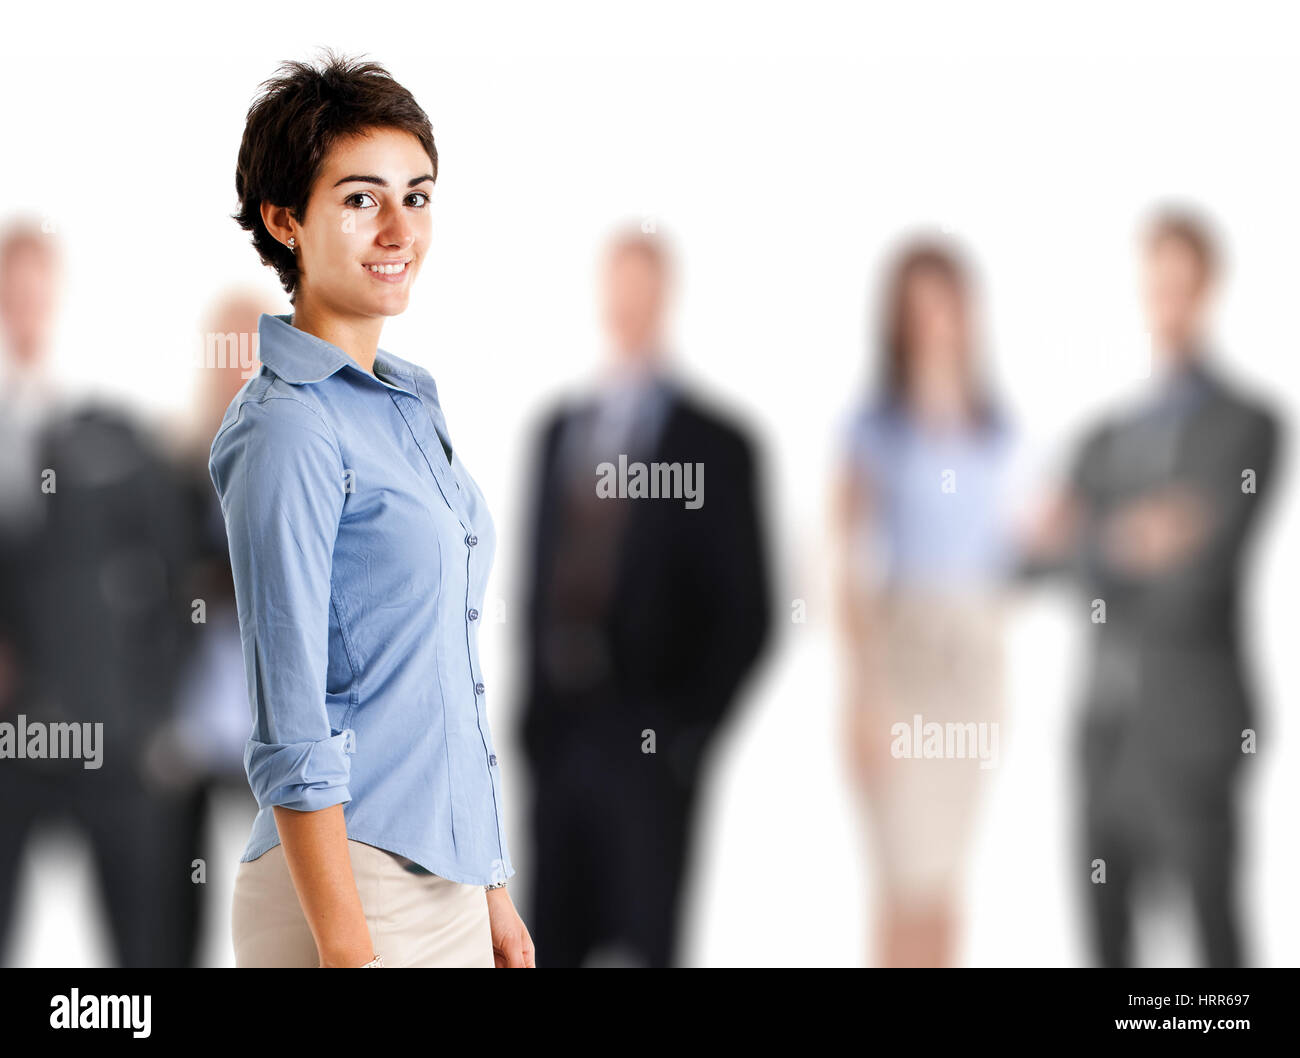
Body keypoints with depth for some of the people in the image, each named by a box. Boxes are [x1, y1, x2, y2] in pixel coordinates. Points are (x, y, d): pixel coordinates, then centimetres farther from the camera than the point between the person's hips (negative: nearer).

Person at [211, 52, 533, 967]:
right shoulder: (289, 428, -13)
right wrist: (348, 952, -20)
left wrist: (491, 890, 17)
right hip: (349, 889, -8)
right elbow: (292, 733, -17)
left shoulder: (411, 402, 13)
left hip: (442, 879, 8)